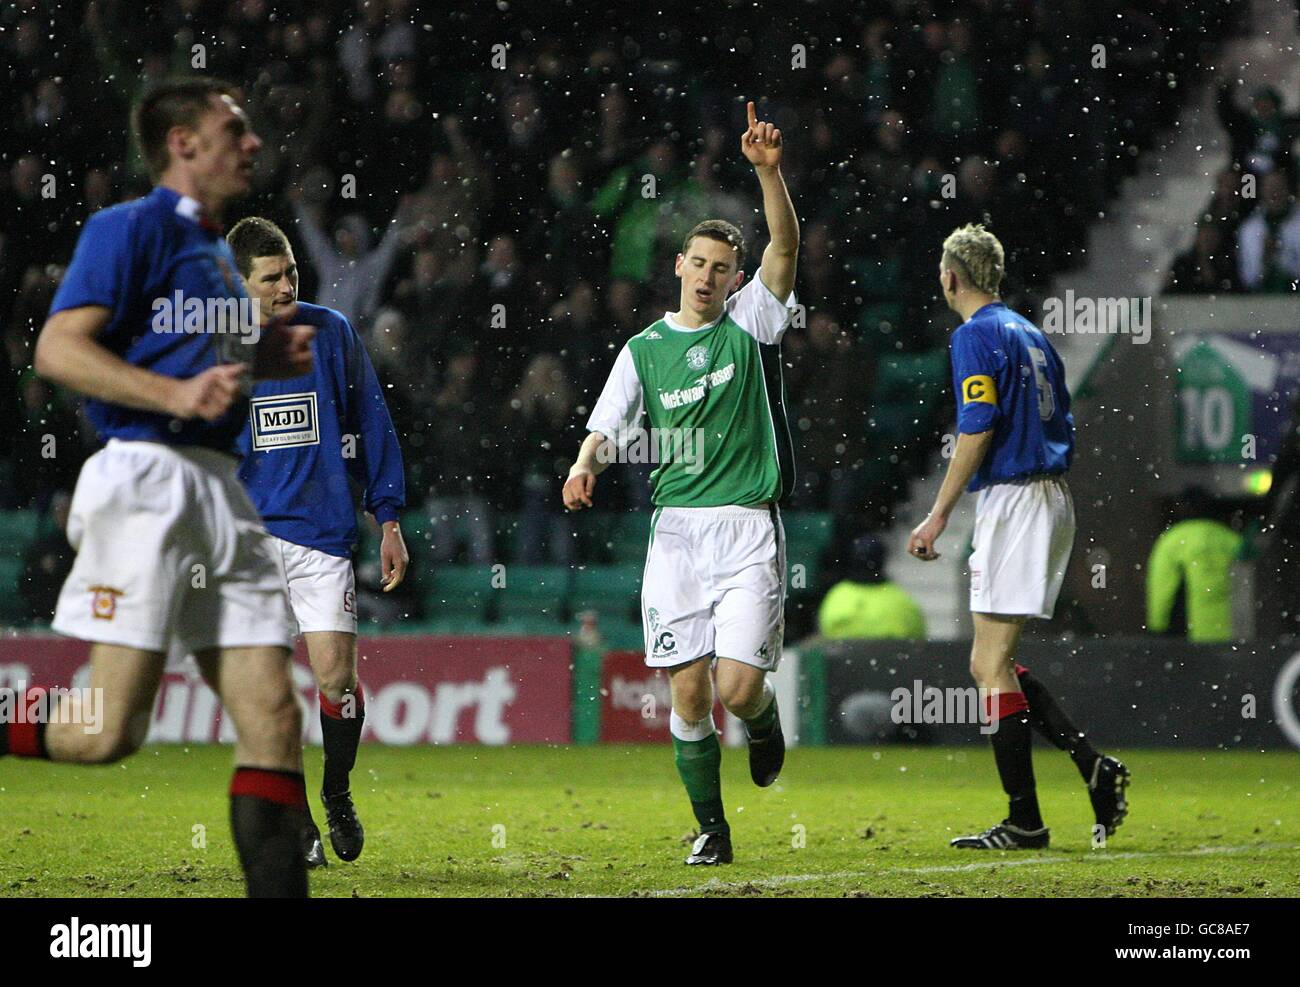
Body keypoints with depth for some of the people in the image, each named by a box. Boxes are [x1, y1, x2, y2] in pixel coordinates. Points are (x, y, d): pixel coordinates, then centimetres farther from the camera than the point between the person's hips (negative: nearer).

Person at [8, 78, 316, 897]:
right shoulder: (133, 227, -4)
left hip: (219, 486, 8)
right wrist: (175, 393, -23)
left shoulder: (218, 249, 22)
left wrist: (270, 357, 16)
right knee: (109, 731, -13)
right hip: (146, 478, -8)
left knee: (273, 719, -1)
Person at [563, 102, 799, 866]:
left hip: (749, 528, -2)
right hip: (677, 528, 2)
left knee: (738, 688, -11)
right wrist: (585, 465, -16)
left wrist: (768, 170, -24)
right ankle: (712, 830, 11)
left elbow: (786, 245, -9)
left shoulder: (750, 322, 5)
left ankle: (765, 722, 26)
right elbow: (607, 425, 7)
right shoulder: (645, 349, 10)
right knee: (689, 693, -3)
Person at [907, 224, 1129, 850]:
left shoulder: (976, 335, -9)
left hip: (1013, 501, -9)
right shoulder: (1031, 334, 18)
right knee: (997, 662, 13)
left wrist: (939, 514, -16)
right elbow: (1062, 426, 20)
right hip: (1054, 498, 9)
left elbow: (978, 428, -18)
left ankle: (1025, 820, -8)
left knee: (990, 664, -6)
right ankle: (1093, 766, 3)